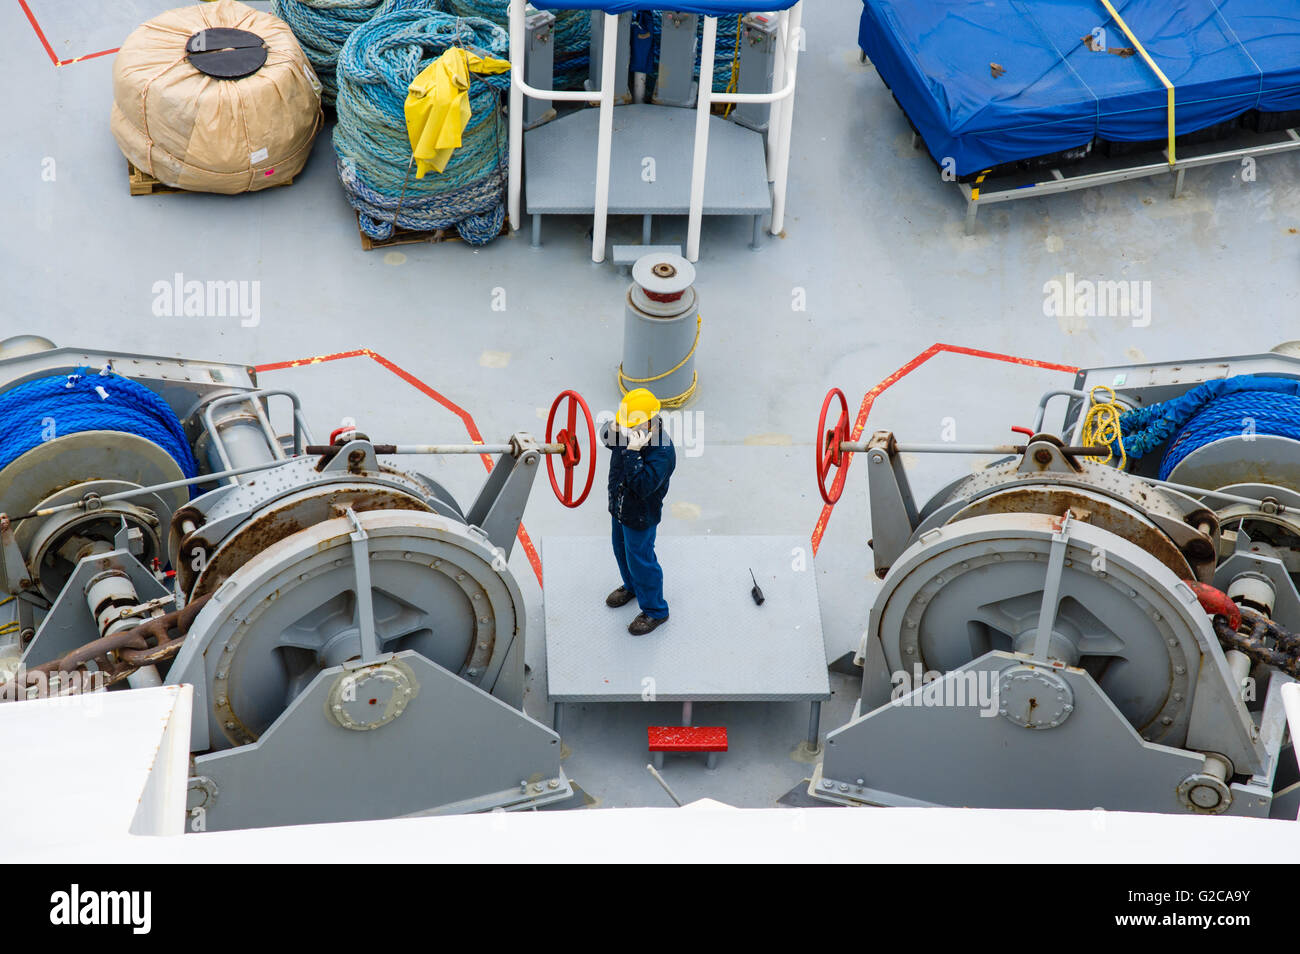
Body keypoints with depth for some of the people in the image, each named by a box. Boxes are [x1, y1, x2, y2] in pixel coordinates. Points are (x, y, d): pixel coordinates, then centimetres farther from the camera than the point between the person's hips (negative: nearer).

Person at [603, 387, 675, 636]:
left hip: (640, 517, -8)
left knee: (640, 560, 9)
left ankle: (655, 611, 30)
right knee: (621, 550, 29)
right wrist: (613, 429, -19)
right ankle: (632, 587, 58)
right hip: (620, 508, 8)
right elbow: (606, 439, 5)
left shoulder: (662, 452, -36)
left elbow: (642, 487, -41)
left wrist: (632, 453, -46)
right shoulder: (629, 430, -14)